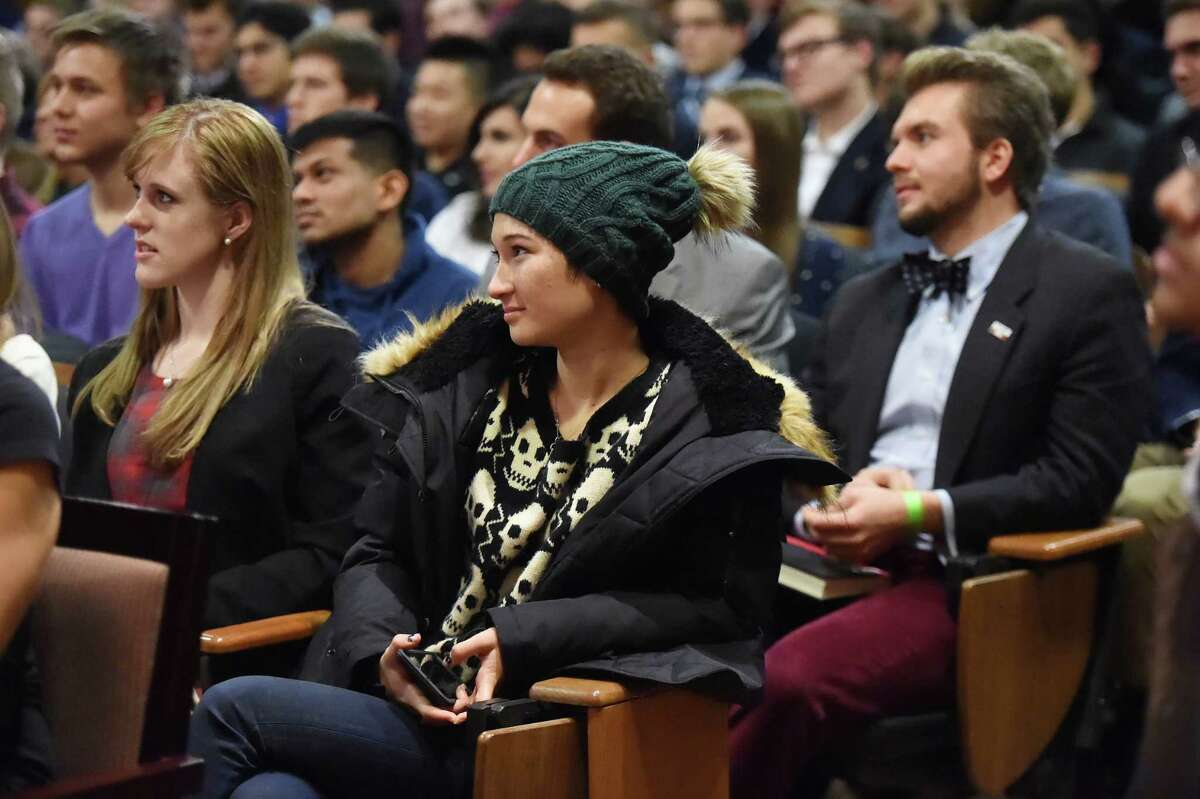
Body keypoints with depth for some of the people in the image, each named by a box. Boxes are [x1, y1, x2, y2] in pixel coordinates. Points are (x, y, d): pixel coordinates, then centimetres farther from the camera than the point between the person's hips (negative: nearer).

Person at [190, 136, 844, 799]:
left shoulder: (705, 421, -1)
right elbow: (378, 552, 14)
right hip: (414, 703, 5)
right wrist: (380, 648, -8)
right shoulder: (469, 383, 13)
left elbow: (714, 603, -7)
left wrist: (521, 640, -15)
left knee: (233, 713, -21)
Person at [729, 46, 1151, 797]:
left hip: (965, 589, -6)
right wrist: (820, 508, -2)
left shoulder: (1090, 291, 3)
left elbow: (1082, 479, -7)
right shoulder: (863, 301, 24)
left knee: (788, 679, -33)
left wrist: (919, 514, -15)